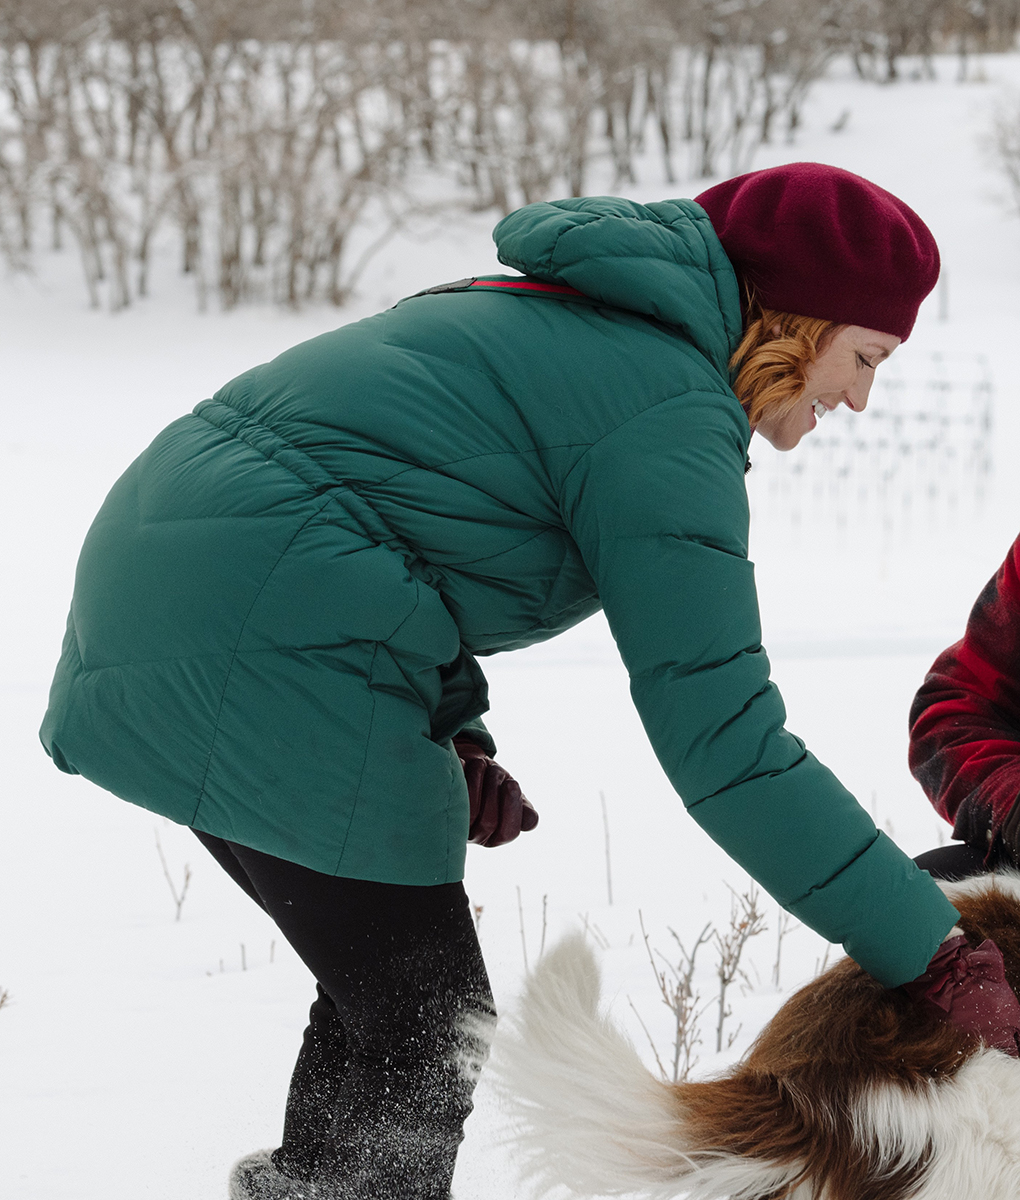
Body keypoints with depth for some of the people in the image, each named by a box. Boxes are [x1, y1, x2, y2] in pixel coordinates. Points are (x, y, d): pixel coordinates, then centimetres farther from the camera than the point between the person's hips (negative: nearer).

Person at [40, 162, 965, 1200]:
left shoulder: (557, 316, 19)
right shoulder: (670, 412, -11)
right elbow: (718, 730, -17)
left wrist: (452, 734, 12)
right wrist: (924, 942, -15)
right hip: (263, 658, -10)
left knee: (385, 996, 19)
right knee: (427, 1032, -2)